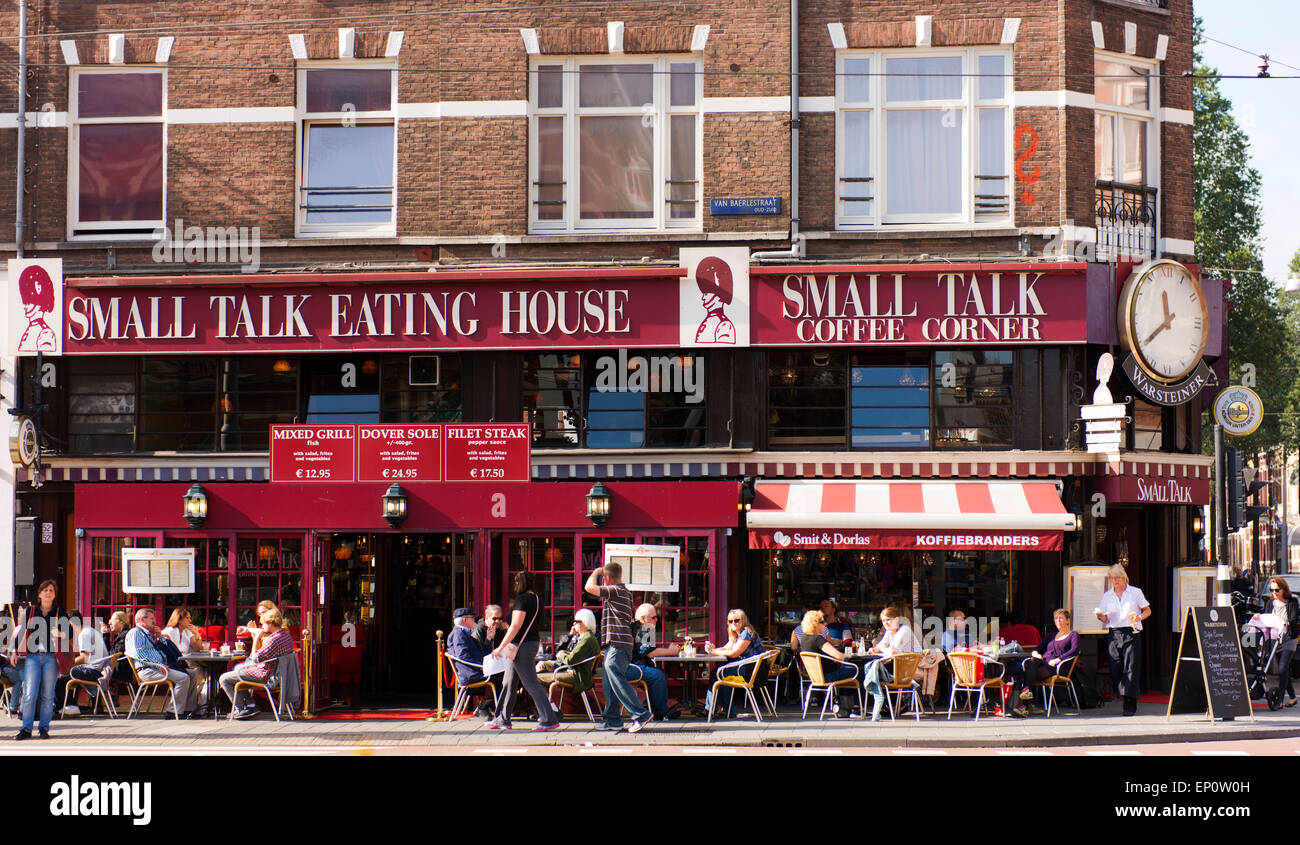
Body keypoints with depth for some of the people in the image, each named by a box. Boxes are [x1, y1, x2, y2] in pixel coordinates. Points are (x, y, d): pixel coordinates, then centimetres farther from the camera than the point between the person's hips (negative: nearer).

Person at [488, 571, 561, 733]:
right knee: (509, 683, 16)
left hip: (522, 645, -10)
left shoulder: (522, 600, -15)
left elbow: (516, 626, -20)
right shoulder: (536, 599, 12)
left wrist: (501, 647, -18)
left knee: (531, 684, -8)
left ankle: (549, 720, -10)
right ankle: (502, 720, 23)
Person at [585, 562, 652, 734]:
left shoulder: (615, 591, -13)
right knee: (610, 685, 12)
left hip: (617, 645, -10)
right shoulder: (625, 592, 18)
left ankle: (641, 715, -12)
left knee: (618, 681, -11)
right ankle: (613, 720, 14)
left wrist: (596, 572, 0)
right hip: (615, 645, 10)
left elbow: (590, 587, -18)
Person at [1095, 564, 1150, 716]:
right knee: (1115, 670, -2)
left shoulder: (1135, 592, 5)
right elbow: (1105, 619, 13)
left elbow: (1147, 610, 10)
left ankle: (1130, 705, -13)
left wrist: (1139, 617, -11)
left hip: (1131, 633, -3)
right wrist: (1100, 616, -10)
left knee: (1130, 669, -10)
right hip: (1113, 634, 3)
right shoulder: (1107, 595, 12)